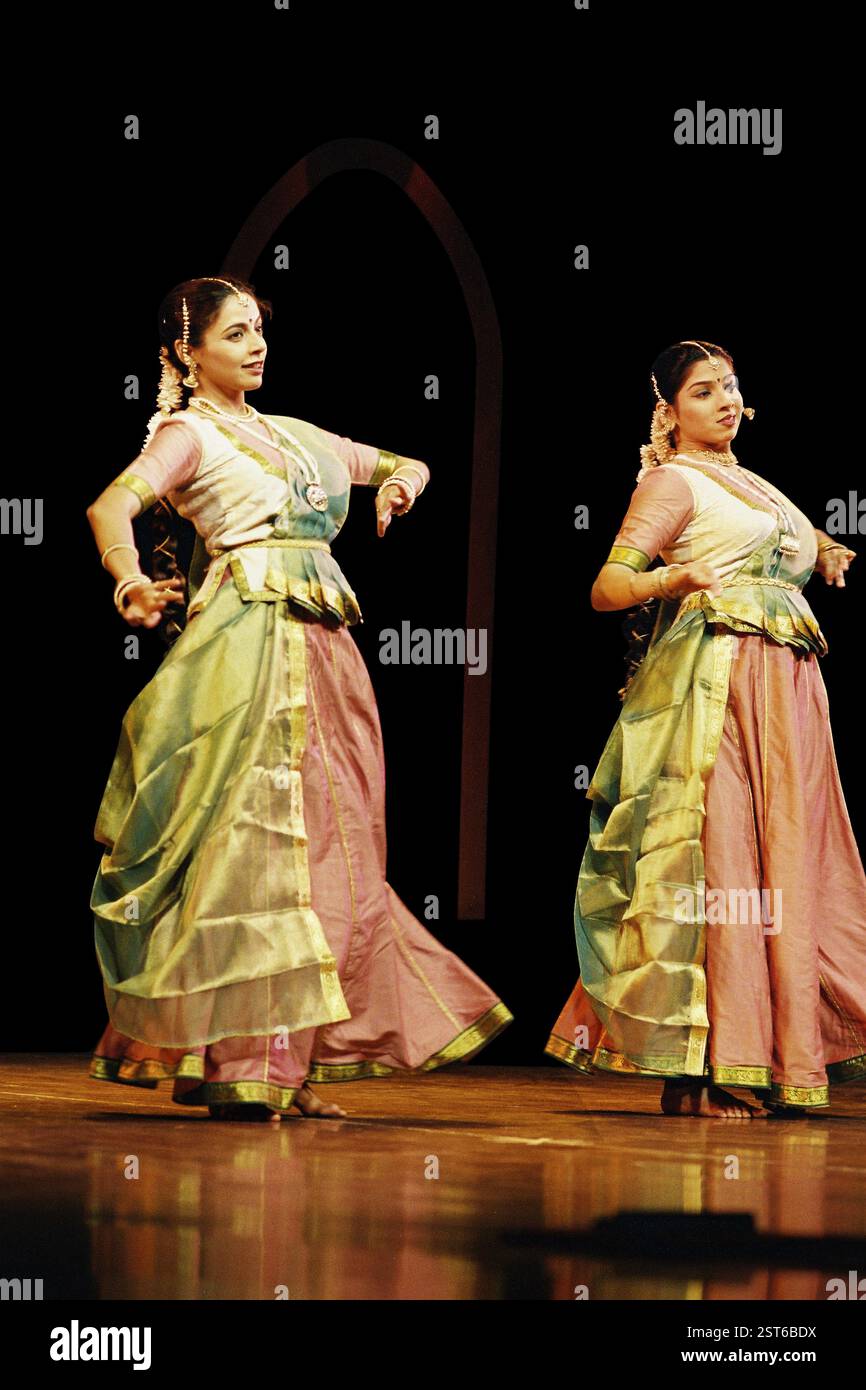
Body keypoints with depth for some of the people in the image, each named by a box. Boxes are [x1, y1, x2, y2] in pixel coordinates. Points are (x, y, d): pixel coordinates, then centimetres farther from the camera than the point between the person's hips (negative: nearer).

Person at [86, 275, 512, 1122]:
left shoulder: (294, 436, 22)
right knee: (253, 839, -12)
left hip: (324, 650, 8)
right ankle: (238, 1070, -11)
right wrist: (133, 586, -35)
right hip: (249, 643, -8)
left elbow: (406, 465, 33)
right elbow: (110, 507, -16)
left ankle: (289, 1067, 9)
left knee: (330, 846, 5)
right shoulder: (188, 434, 1)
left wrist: (401, 481, 8)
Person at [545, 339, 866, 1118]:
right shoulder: (672, 482, -1)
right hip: (719, 678, -8)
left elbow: (793, 547, 41)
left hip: (786, 687, 8)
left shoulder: (749, 484, 23)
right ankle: (696, 1074, -14)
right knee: (714, 855, -13)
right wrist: (672, 579, -30)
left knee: (779, 860, 5)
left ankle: (773, 1065, 7)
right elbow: (607, 587, -11)